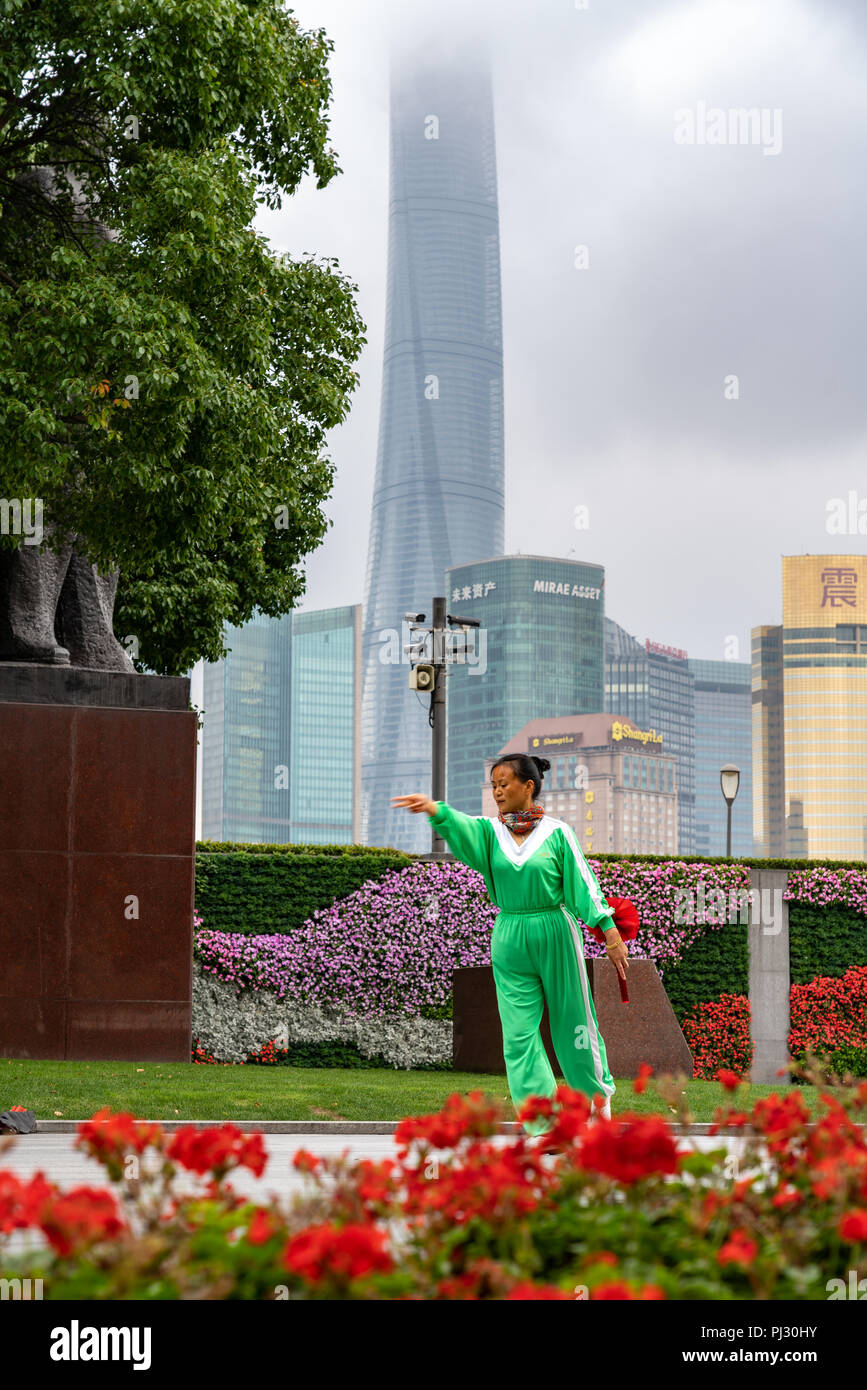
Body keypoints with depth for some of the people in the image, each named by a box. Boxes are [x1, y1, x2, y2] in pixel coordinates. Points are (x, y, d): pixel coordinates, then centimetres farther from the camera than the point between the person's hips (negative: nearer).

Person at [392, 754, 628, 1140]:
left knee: (571, 1021, 6)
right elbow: (459, 826, -18)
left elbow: (583, 883, -2)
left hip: (555, 935, -3)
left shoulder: (557, 833, -3)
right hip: (509, 940, 3)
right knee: (519, 1031, -2)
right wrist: (432, 808, -40)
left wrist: (610, 933, -3)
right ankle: (538, 1119, 2)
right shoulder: (490, 831, 3)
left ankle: (598, 1090, 31)